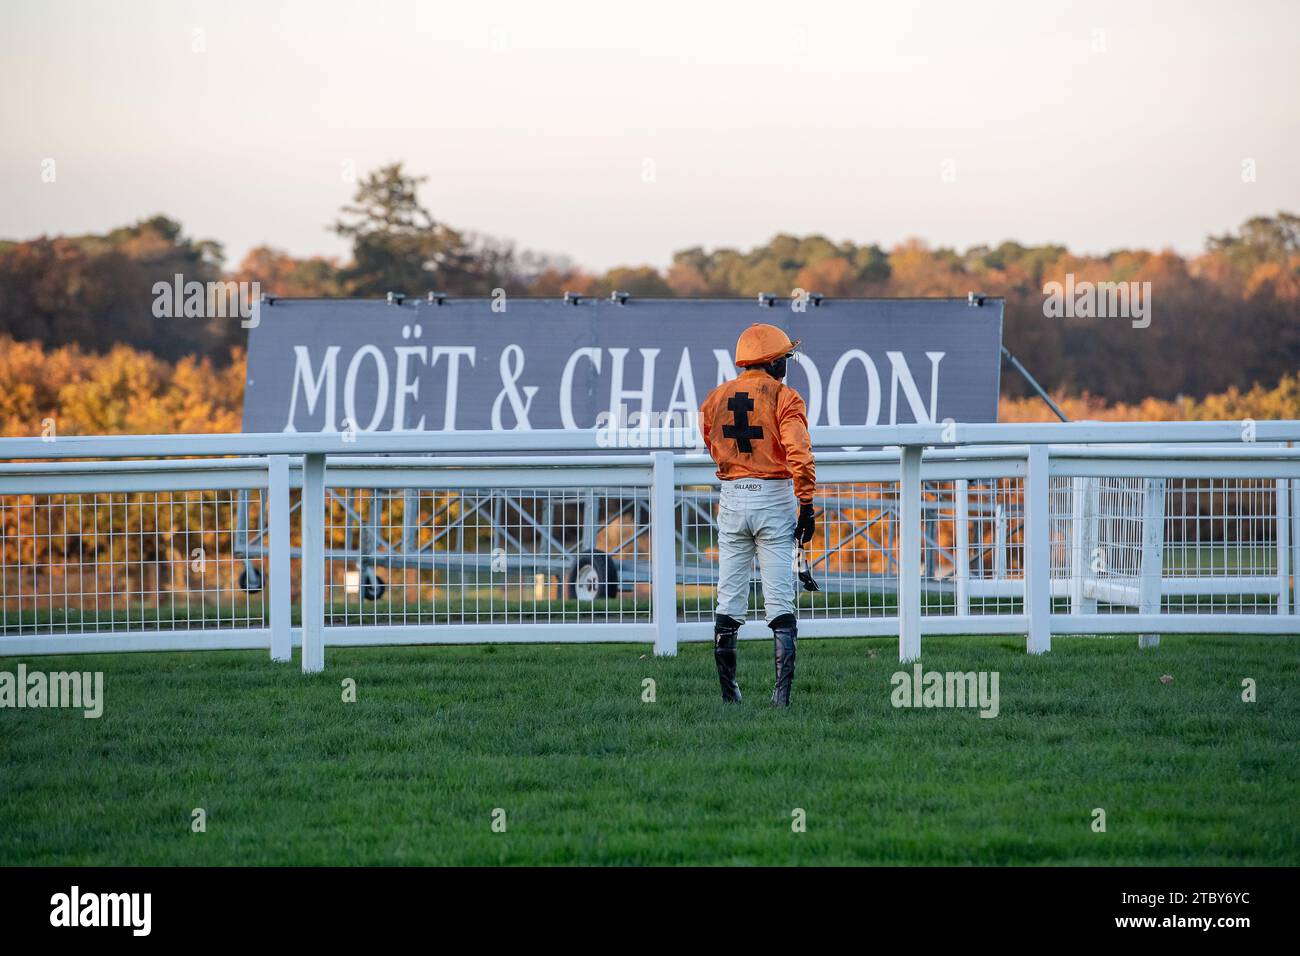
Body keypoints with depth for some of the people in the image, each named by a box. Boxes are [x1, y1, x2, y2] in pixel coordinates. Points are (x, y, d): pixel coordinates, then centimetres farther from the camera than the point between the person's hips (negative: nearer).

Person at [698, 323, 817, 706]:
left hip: (733, 498, 4)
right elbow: (799, 454, -19)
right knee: (780, 602, -3)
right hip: (774, 498, -4)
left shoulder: (715, 399, 8)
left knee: (728, 601, 9)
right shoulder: (783, 397, -8)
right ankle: (782, 690, -10)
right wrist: (806, 505, -18)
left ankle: (727, 691, 10)